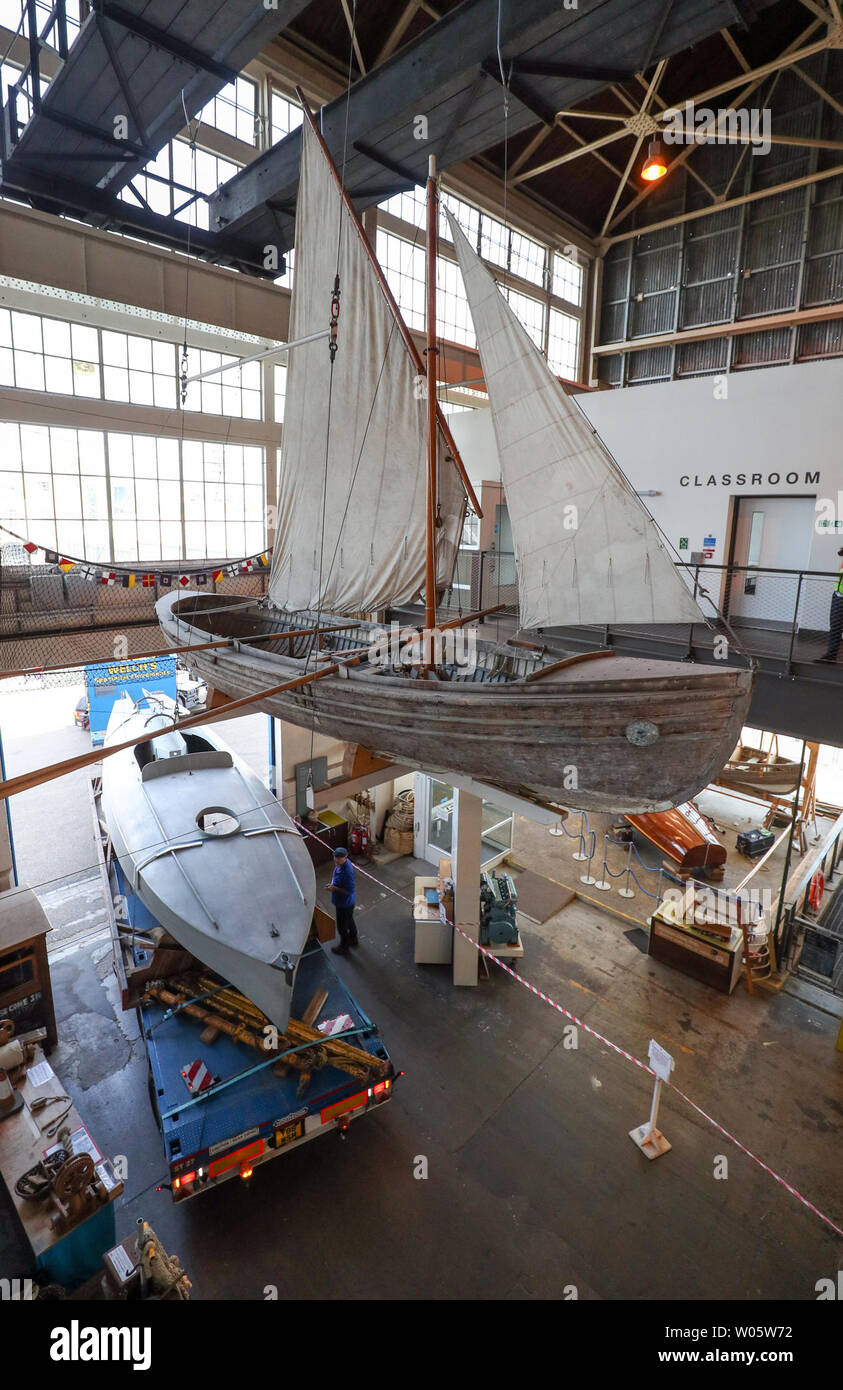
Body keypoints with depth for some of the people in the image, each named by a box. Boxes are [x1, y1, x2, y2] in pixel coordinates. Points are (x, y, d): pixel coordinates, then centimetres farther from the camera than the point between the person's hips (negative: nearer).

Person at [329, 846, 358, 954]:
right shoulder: (341, 863, -10)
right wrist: (333, 884, -2)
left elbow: (350, 891, -30)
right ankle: (353, 940, 51)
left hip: (344, 904, -8)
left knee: (342, 926, 14)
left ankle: (344, 948, 36)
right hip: (346, 902, 8)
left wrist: (335, 888, -29)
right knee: (349, 921, 29)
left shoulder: (347, 872, -37)